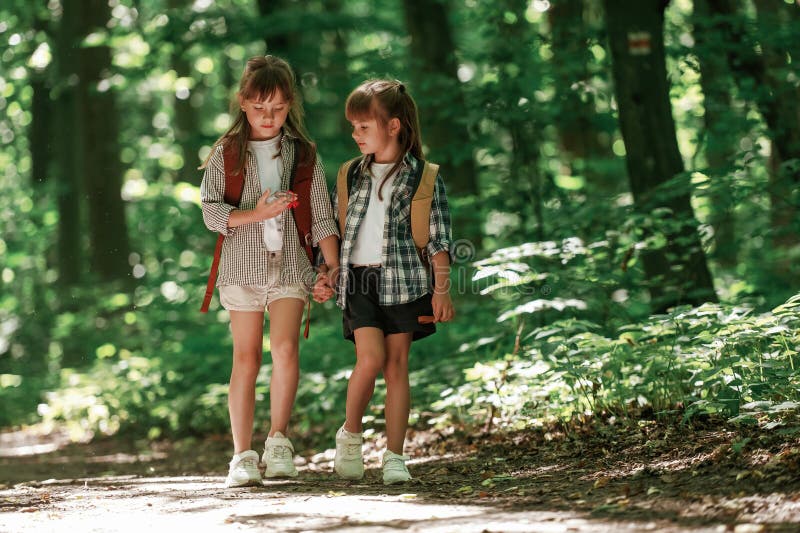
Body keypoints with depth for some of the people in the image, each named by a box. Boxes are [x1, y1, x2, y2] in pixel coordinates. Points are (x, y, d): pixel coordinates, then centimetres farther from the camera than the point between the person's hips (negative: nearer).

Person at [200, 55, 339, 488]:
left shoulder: (303, 154, 7)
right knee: (246, 359, 1)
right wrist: (255, 214, -18)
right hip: (242, 264, 0)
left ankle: (278, 440, -7)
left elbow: (321, 217, 8)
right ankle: (243, 456, 7)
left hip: (290, 264, 0)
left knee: (285, 347, -19)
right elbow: (211, 211, -3)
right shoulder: (226, 152, 4)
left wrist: (333, 270, 2)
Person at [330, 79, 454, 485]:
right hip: (359, 280, 1)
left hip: (403, 280, -1)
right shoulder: (351, 176, 10)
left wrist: (441, 290, -6)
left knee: (397, 364, 1)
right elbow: (332, 230, 16)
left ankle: (395, 456, 5)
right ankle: (350, 434, 7)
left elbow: (438, 238, -1)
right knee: (370, 358, -14)